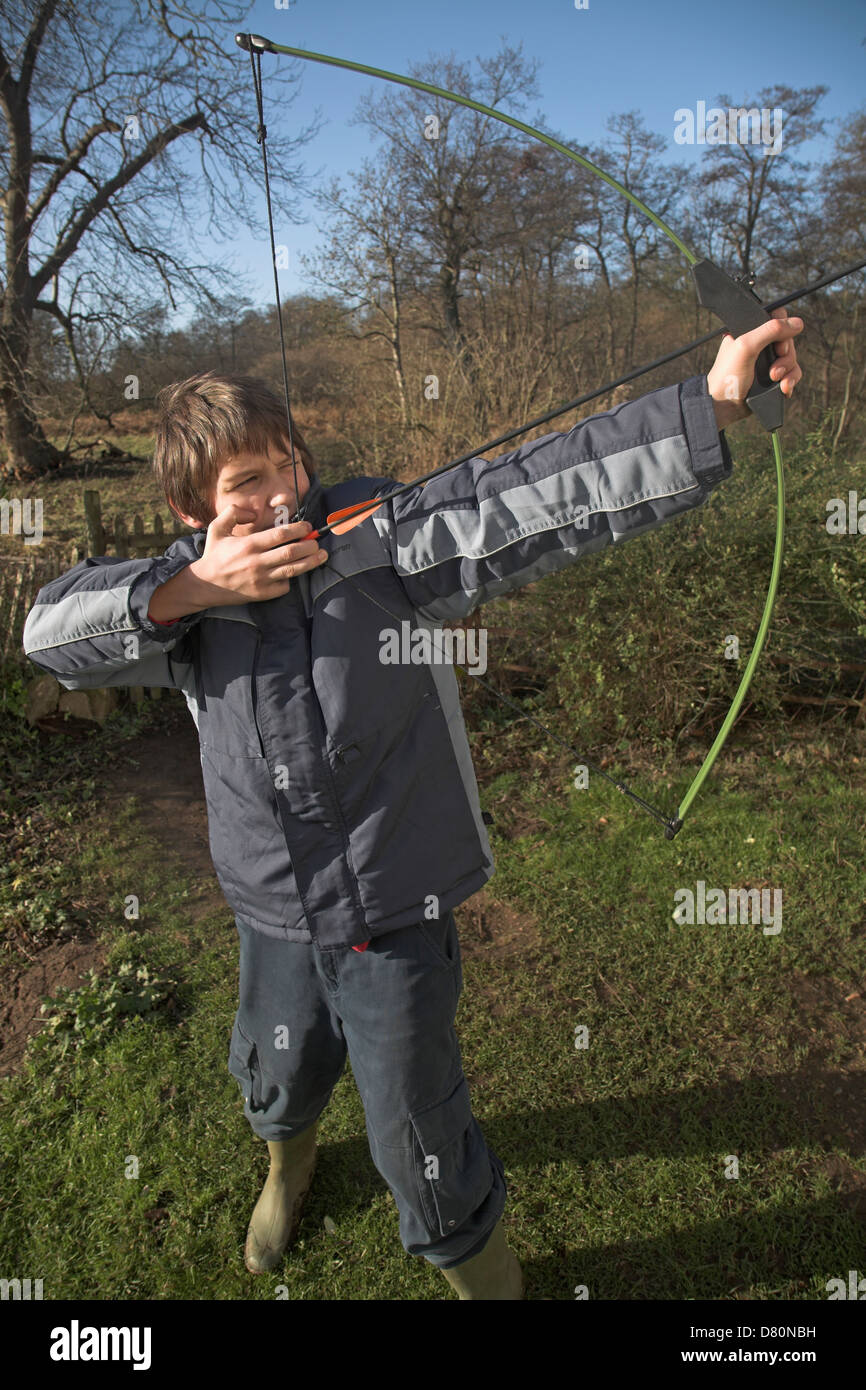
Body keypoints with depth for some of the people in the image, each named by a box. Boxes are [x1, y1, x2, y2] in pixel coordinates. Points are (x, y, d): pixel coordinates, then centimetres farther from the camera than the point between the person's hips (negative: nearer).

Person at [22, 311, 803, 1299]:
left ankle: (483, 1270, 46)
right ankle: (289, 1159, 70)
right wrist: (193, 588, -23)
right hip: (274, 916, 4)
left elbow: (536, 491, -23)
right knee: (277, 1082, 31)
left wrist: (712, 405, -30)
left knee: (420, 1141, 11)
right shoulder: (190, 593, -4)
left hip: (395, 918, -4)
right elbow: (49, 630, -9)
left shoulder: (379, 540, -16)